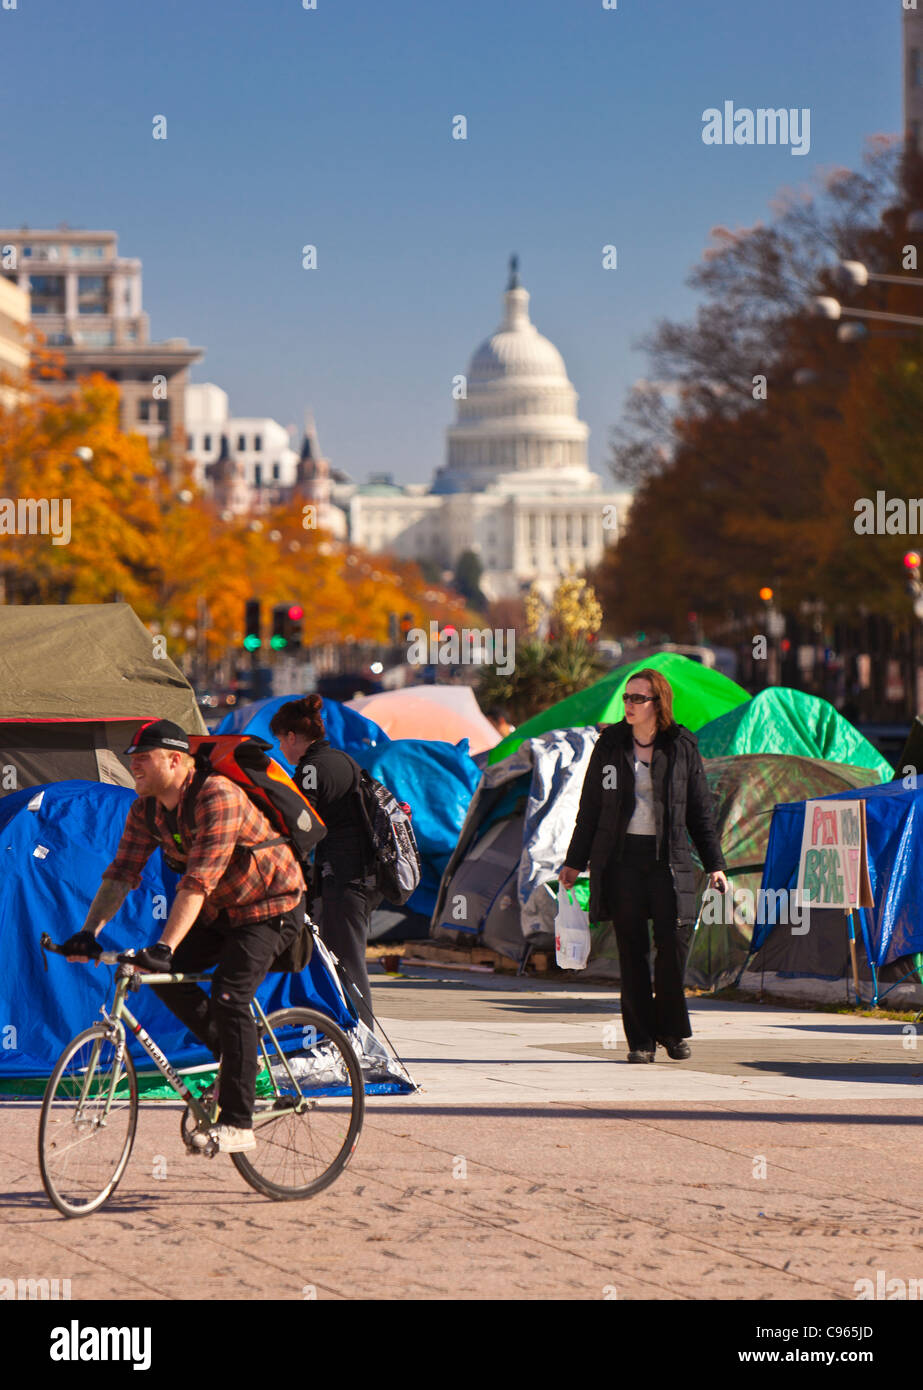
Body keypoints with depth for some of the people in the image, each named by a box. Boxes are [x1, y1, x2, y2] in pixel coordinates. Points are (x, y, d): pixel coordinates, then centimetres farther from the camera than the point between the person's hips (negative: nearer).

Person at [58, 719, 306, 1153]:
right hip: (221, 909, 8)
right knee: (165, 974, -10)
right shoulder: (145, 810, -4)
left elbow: (199, 880, -35)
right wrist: (89, 931, -18)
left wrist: (165, 946, -42)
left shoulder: (217, 796, -29)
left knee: (228, 997, -21)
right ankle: (231, 1053, 9)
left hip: (271, 905, -8)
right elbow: (122, 873, -5)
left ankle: (237, 1125, -17)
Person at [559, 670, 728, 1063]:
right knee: (632, 950, -1)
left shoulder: (682, 747, 4)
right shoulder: (610, 745, 6)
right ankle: (641, 1038, 5)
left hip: (668, 858, -1)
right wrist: (574, 862, 10)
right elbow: (590, 807, 11)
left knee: (675, 943, -8)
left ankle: (673, 1031, 10)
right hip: (620, 858, 1)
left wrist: (715, 864, 4)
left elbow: (700, 811, 8)